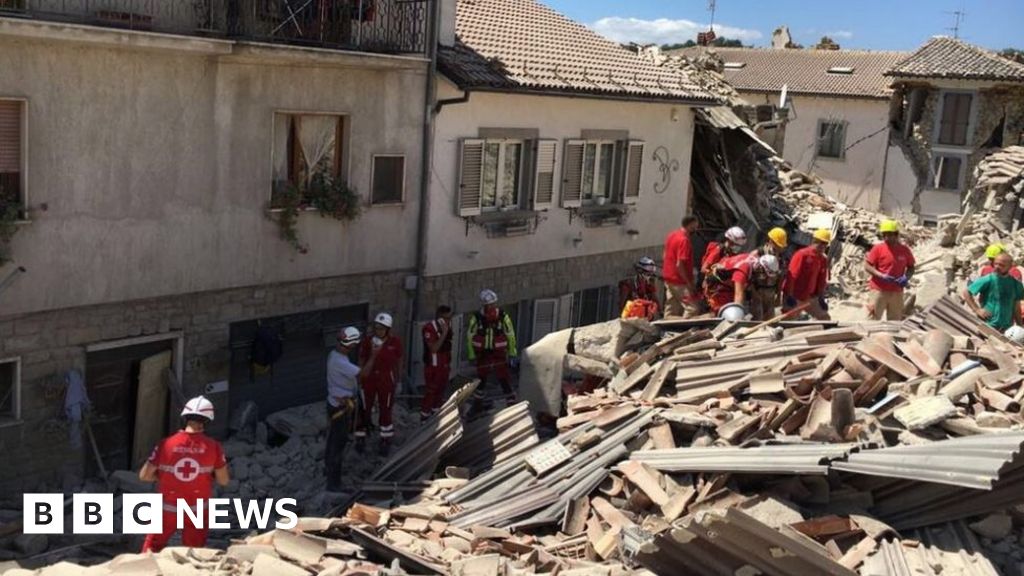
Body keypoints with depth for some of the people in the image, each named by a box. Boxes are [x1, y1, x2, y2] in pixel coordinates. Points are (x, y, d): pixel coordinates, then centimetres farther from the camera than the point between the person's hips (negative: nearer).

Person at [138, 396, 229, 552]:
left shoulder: (166, 444, -13)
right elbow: (224, 480, -6)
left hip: (168, 510, 0)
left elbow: (144, 476, -9)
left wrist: (162, 476, 9)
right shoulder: (213, 447, -12)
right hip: (197, 510, 0)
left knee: (152, 547, 19)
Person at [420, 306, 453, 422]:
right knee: (430, 392, 0)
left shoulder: (448, 325, 3)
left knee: (440, 391, 15)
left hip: (445, 365, 7)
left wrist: (449, 364, 16)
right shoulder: (429, 328, -21)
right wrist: (444, 333, -32)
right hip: (433, 366, -7)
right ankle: (424, 419, 9)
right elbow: (434, 348, -28)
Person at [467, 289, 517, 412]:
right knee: (481, 379, 15)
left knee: (504, 379, -6)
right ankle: (477, 405, 32)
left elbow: (510, 335, -1)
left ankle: (511, 404, 2)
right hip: (482, 354, 1)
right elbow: (470, 336, -1)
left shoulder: (503, 317, -14)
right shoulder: (476, 318, -14)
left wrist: (512, 352, 5)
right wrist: (471, 355, 2)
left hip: (499, 354, -1)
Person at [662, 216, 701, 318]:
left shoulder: (672, 235, 8)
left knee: (671, 310, 14)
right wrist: (689, 283, -20)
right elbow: (679, 265, -24)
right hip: (680, 281, -10)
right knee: (692, 309, -9)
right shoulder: (684, 240, -20)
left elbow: (664, 257, 16)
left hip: (669, 279, 10)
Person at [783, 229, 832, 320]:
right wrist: (789, 296, -22)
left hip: (810, 298, 7)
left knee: (825, 318, 7)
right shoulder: (802, 254, -16)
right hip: (794, 298, -6)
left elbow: (821, 281, 9)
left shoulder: (823, 260, 3)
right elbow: (791, 276, -19)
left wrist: (821, 298, 4)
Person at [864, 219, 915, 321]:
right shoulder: (878, 248, -5)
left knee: (895, 322, 11)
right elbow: (867, 266, -5)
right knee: (874, 319, -2)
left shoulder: (904, 250, 3)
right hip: (879, 290, -3)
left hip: (897, 292, 3)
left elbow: (911, 267, 13)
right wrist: (881, 275, -18)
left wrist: (906, 277, -8)